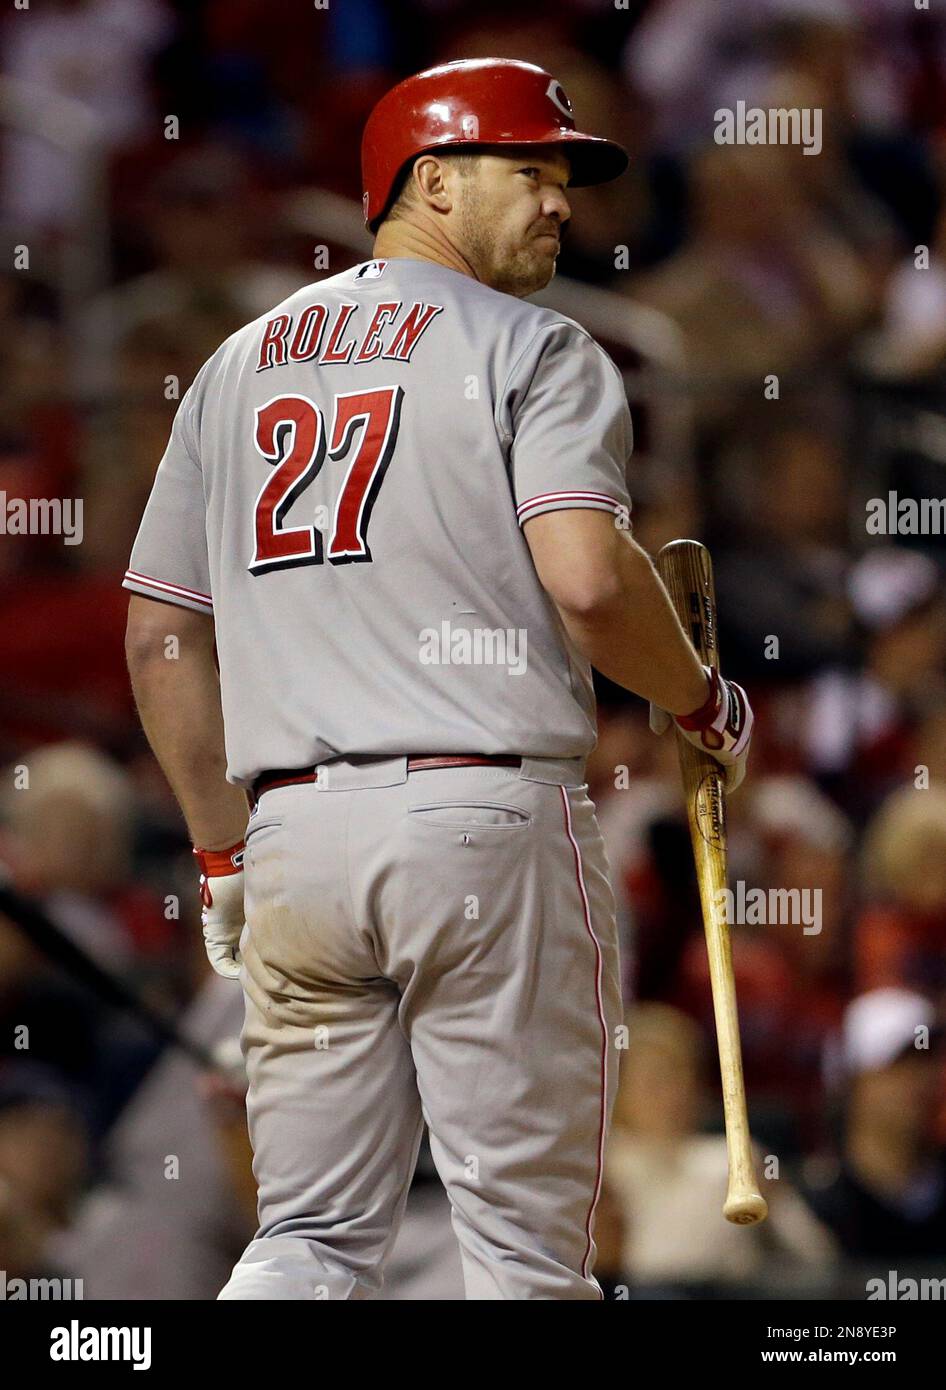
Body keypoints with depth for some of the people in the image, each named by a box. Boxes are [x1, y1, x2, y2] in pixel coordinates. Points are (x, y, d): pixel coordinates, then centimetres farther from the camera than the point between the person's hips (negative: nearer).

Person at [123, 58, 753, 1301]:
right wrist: (706, 703, 1)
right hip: (488, 821, -5)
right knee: (526, 1243, 0)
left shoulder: (239, 364, 19)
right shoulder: (533, 352, 0)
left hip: (293, 831, 6)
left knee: (312, 1241, 8)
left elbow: (159, 635, 17)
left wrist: (222, 850, 22)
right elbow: (586, 576, -16)